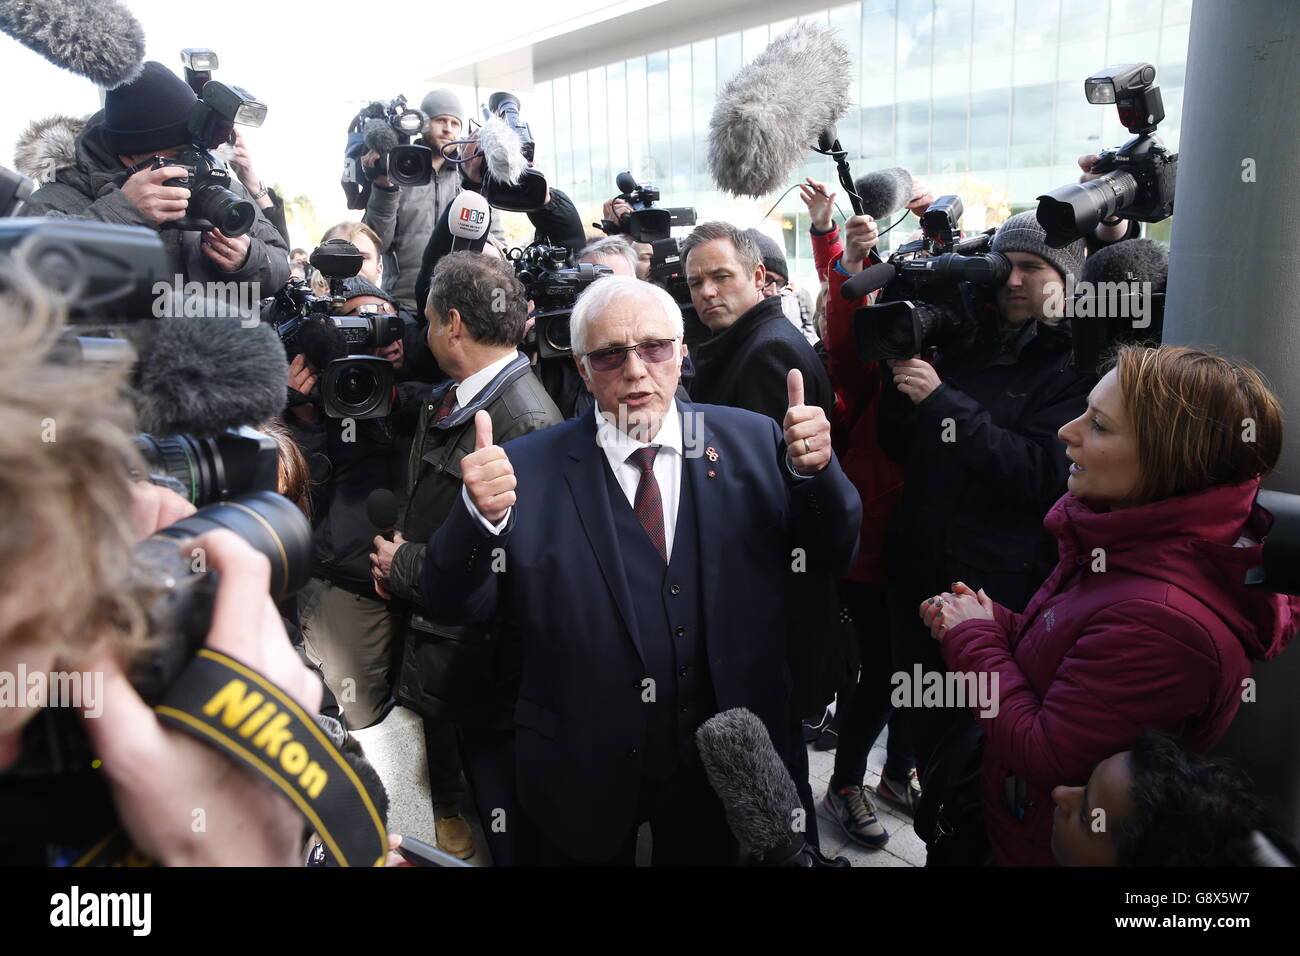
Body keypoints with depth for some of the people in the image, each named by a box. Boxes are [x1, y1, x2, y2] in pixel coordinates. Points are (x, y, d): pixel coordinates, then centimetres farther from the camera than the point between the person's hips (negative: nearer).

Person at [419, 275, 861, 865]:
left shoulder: (751, 441, -5)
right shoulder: (529, 468, -10)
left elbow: (832, 557, -3)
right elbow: (453, 608, -11)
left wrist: (813, 470, -22)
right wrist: (479, 516, -31)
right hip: (581, 777, -1)